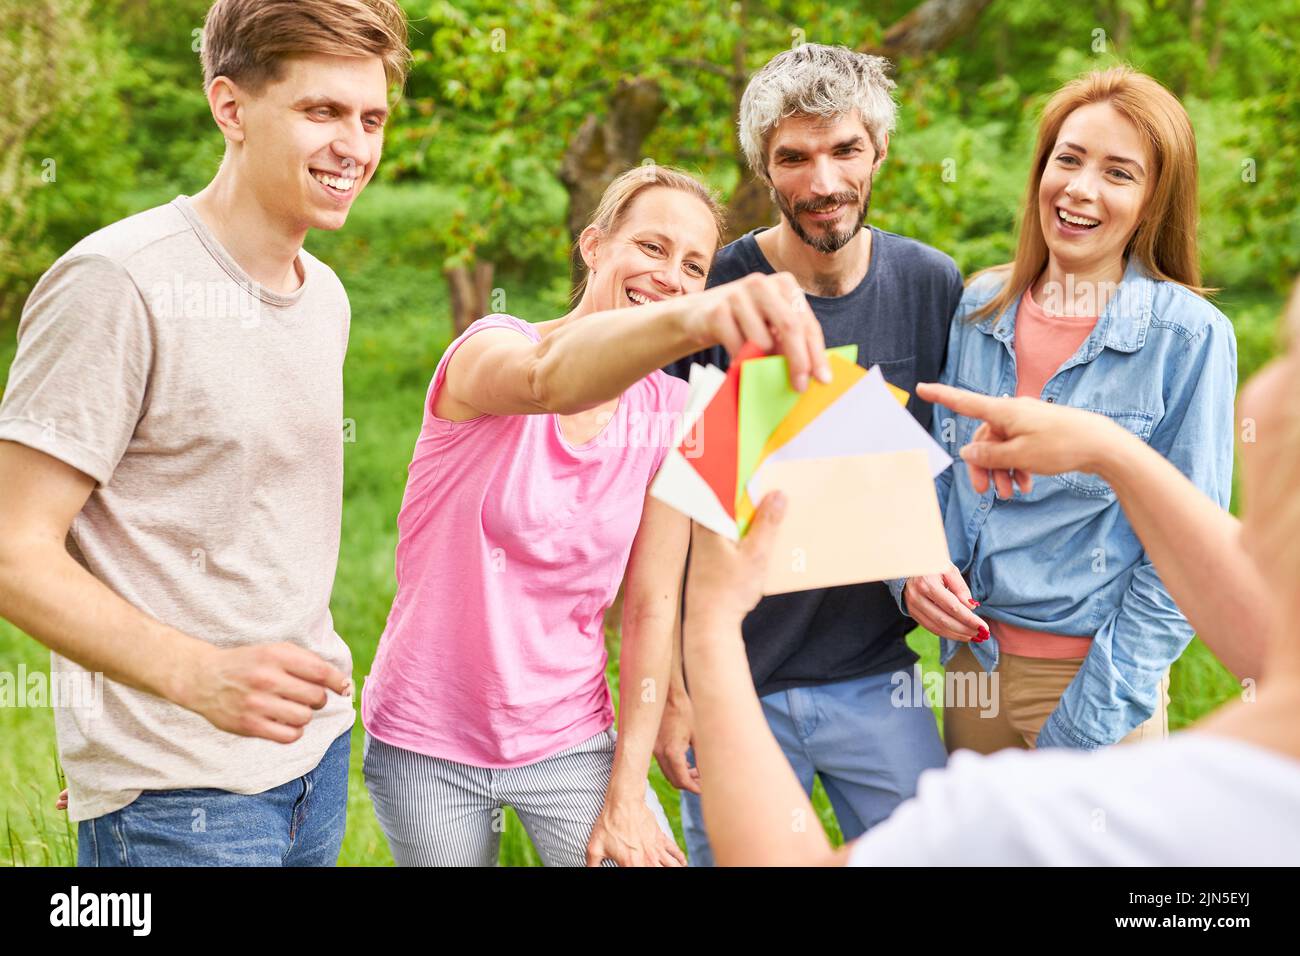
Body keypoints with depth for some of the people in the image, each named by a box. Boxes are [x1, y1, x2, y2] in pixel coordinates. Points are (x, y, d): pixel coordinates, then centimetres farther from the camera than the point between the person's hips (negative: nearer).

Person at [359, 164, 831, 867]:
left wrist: (626, 796, -6)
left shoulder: (671, 411, -2)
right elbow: (548, 382, -40)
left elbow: (651, 609, -1)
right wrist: (691, 318, -60)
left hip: (570, 741, 2)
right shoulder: (487, 348, -14)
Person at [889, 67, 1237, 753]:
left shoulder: (1190, 337, -12)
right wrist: (913, 569, -8)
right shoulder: (980, 307, 1)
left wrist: (1087, 724, -14)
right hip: (973, 657, 4)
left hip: (1101, 675, -4)